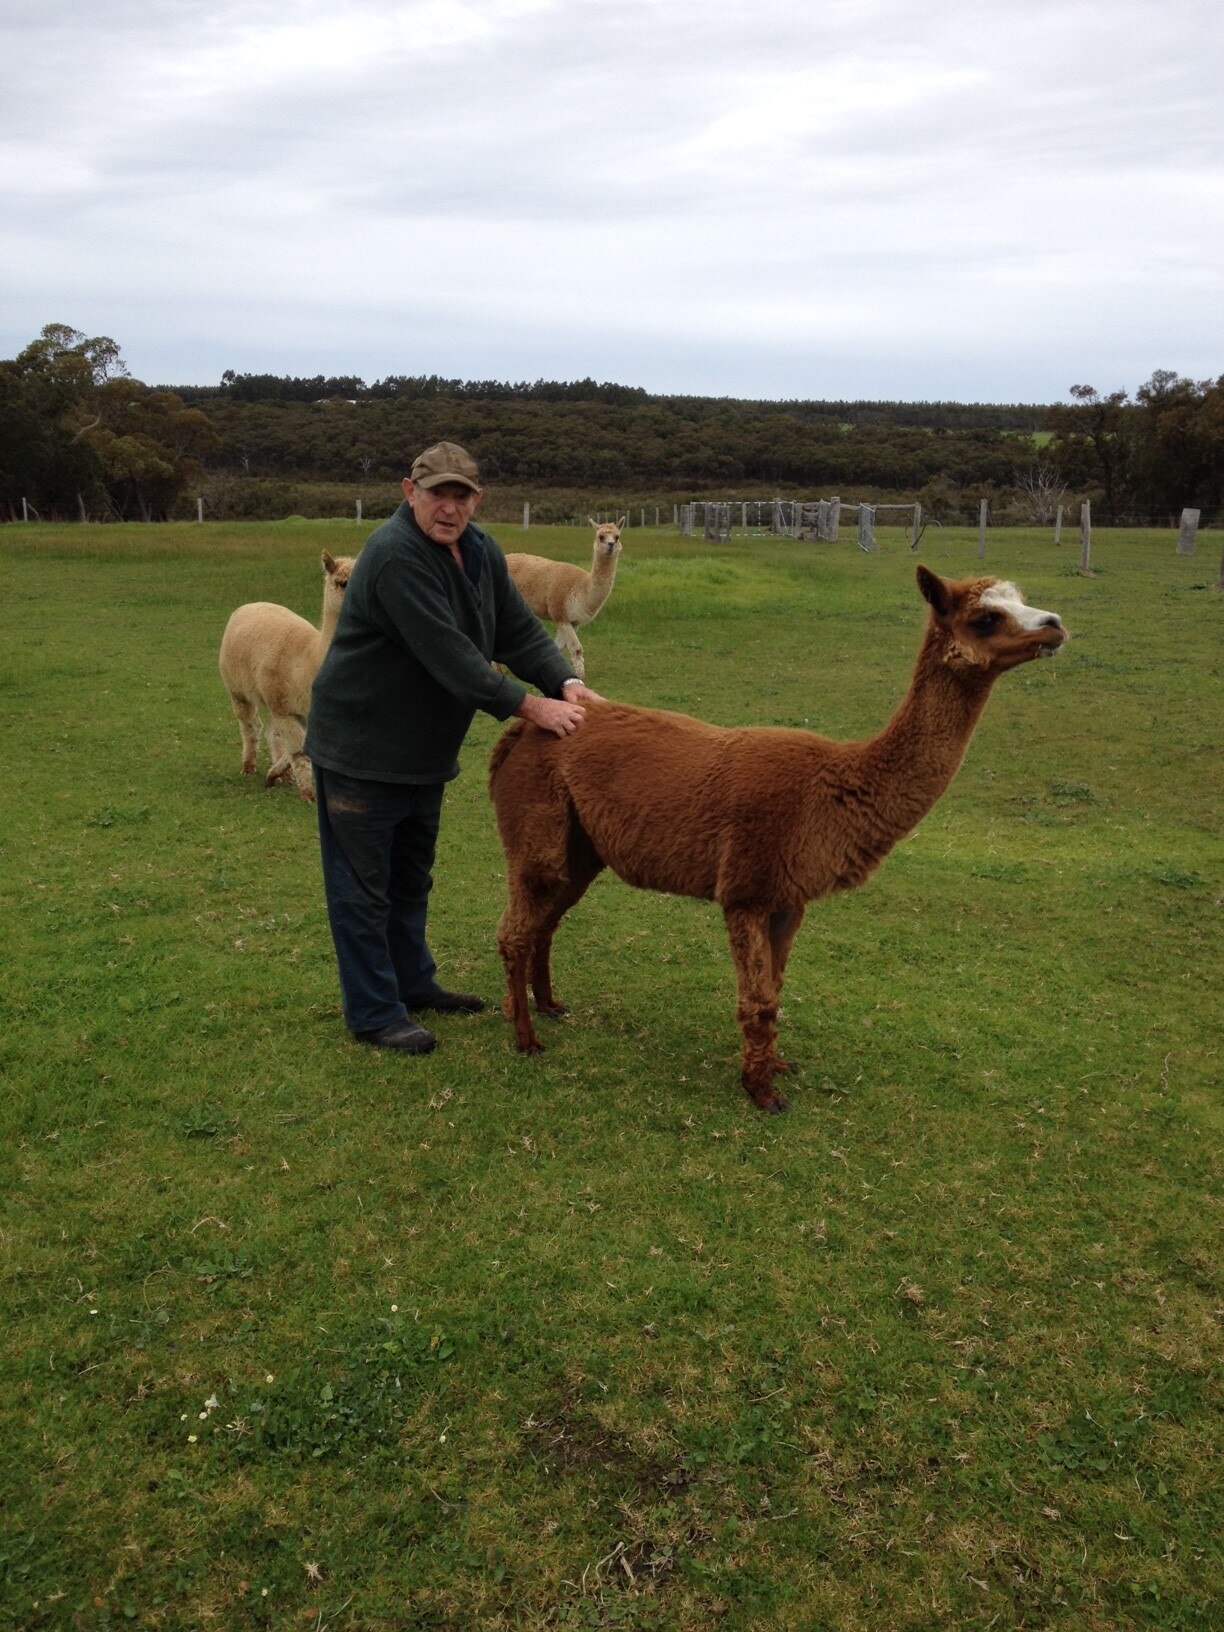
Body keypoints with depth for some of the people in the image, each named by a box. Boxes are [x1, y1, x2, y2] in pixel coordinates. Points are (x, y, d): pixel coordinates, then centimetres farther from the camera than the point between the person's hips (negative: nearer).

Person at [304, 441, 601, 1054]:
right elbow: (449, 655, -31)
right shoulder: (395, 556, -25)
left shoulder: (479, 552, 4)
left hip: (423, 747, 9)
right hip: (361, 745, -9)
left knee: (410, 877, 21)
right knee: (363, 884, 2)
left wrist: (566, 682, -16)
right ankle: (373, 1012, 12)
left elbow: (519, 628, 2)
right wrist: (530, 706, -29)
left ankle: (413, 983, 37)